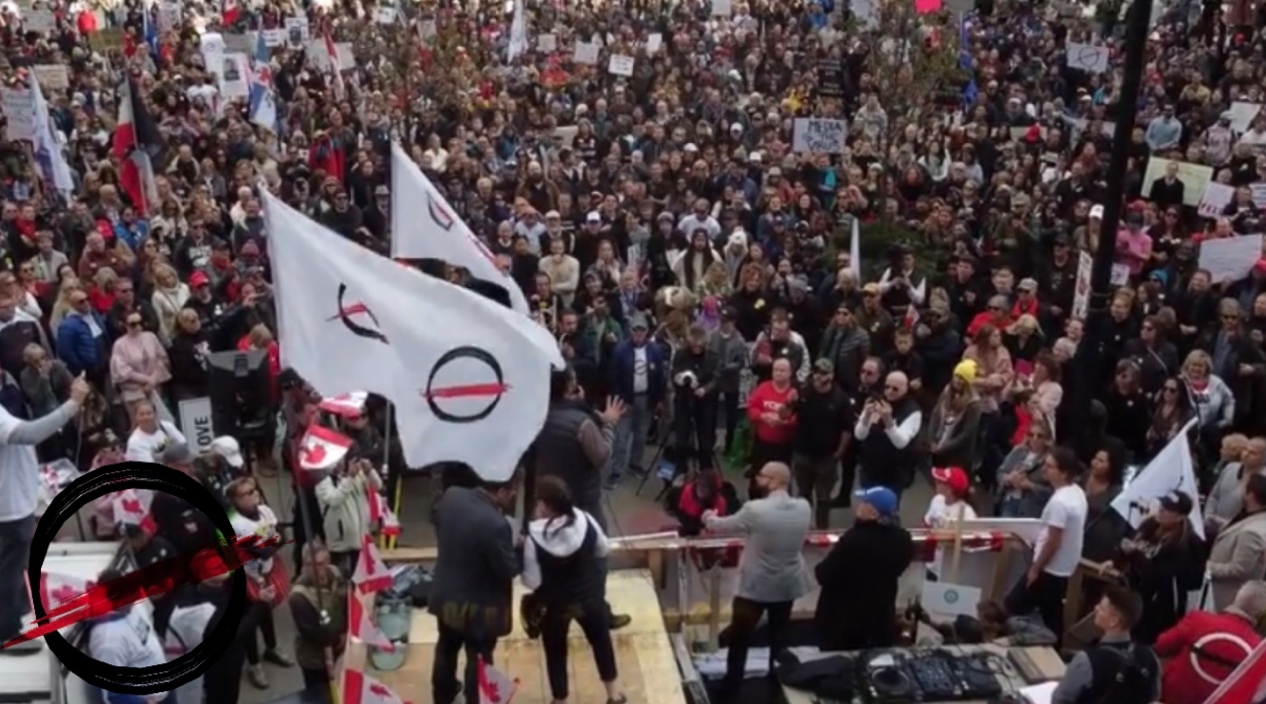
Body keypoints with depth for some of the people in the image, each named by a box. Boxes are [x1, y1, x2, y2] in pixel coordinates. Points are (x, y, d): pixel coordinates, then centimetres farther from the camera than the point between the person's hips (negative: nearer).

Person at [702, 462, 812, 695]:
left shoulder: (755, 509, -24)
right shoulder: (804, 508, -10)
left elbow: (722, 526, -9)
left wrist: (709, 518, 14)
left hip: (755, 585, -4)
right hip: (789, 584, 4)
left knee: (739, 638, 13)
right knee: (779, 636, 21)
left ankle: (731, 685, 22)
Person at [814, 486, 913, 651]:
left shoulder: (854, 539, -29)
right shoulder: (903, 540, -9)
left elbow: (825, 576, -20)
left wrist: (820, 568, 0)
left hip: (843, 621, -5)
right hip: (881, 619, 6)